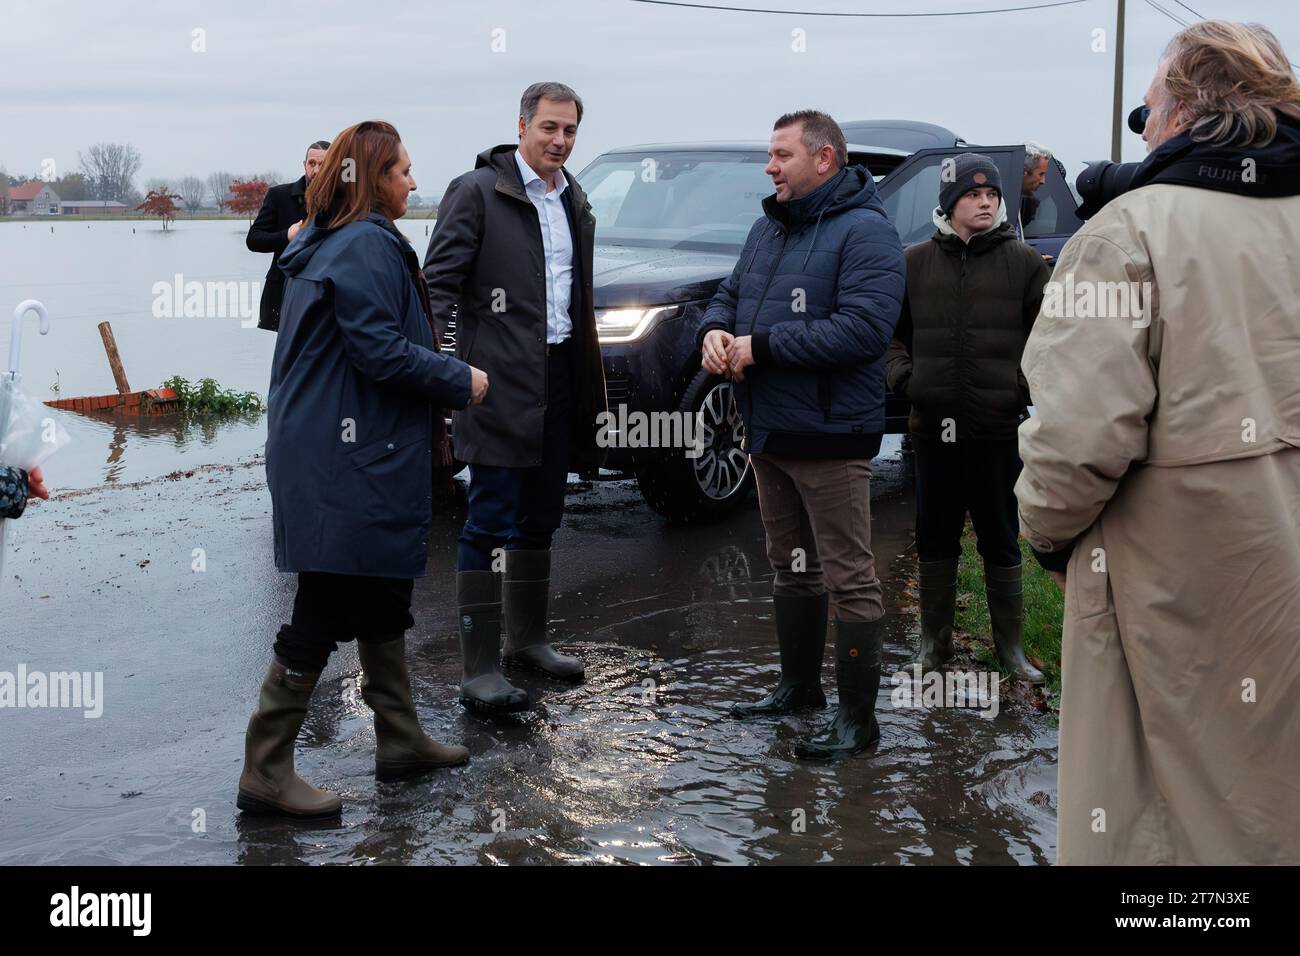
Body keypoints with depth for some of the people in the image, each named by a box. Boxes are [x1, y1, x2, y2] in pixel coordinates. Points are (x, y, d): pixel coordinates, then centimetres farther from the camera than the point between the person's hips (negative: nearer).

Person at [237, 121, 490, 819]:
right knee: (325, 612, -6)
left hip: (362, 456, 11)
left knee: (385, 597, 18)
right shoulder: (366, 247, -15)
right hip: (347, 467, -11)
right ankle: (265, 772, 1)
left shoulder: (331, 243, 17)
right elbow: (380, 350, -21)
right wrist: (462, 381, -10)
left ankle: (400, 739, 29)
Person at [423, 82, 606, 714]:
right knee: (490, 524, -7)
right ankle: (480, 671, -3)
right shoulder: (477, 192, -6)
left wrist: (586, 376, 17)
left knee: (540, 519, 16)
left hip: (559, 375, 8)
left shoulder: (572, 201, 16)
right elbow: (439, 280, -12)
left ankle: (527, 640, 30)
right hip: (500, 382, -7)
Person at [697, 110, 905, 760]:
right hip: (768, 432, 9)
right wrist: (715, 330, -4)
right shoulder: (768, 228, 14)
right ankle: (798, 684, 34)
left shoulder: (865, 232, -14)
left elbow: (862, 329, -25)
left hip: (830, 437, -9)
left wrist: (761, 347, -22)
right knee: (790, 566, 20)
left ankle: (857, 717, 3)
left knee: (848, 577, -4)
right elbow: (730, 294, 21)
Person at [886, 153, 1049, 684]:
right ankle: (935, 641, 25)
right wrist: (902, 376, -2)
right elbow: (890, 331, 14)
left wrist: (1025, 387, -7)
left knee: (1000, 541, 8)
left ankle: (1009, 645, 20)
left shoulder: (1023, 262, 1)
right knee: (935, 540, 12)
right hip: (934, 426, 2)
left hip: (998, 428, -2)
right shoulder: (914, 262, 6)